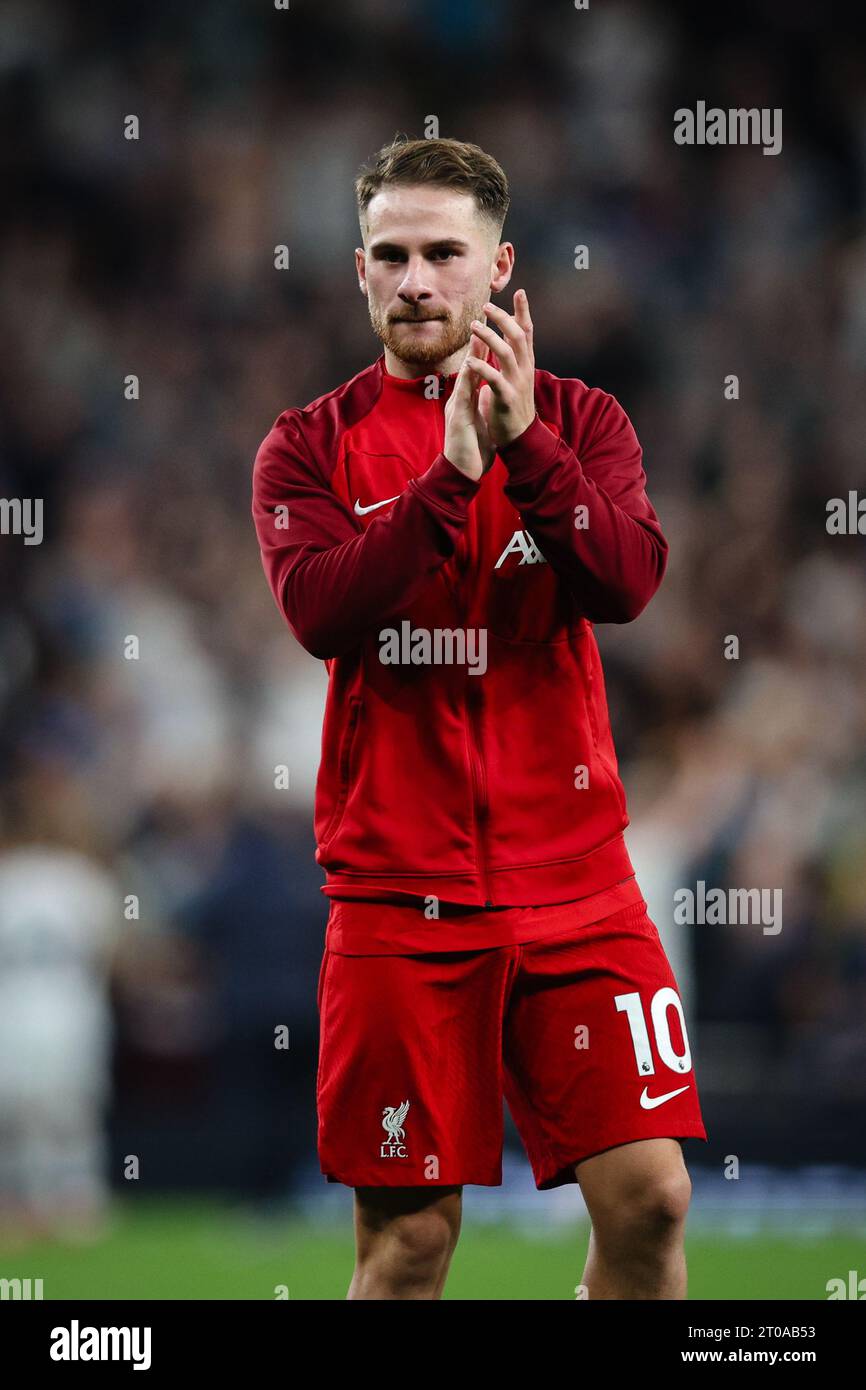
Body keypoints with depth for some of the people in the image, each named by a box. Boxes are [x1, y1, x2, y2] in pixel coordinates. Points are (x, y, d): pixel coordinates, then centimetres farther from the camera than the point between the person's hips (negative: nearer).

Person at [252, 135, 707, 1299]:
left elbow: (626, 583, -9)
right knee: (409, 1234, -2)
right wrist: (452, 473, -20)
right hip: (398, 890, -1)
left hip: (572, 884, 1)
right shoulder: (311, 447, 4)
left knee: (648, 1198, -7)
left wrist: (526, 441, -20)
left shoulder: (581, 420, 7)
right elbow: (320, 611, -13)